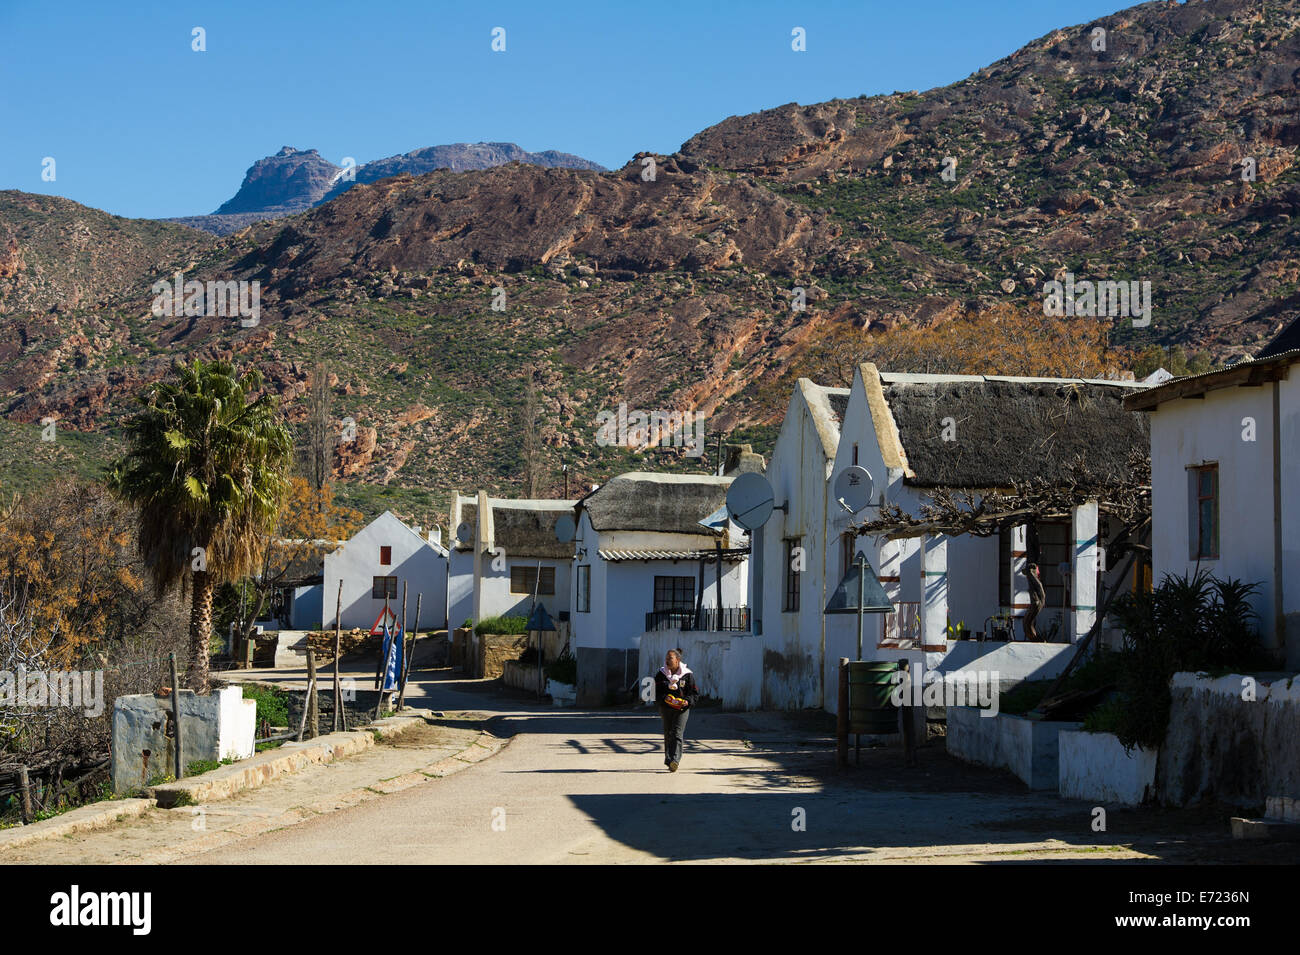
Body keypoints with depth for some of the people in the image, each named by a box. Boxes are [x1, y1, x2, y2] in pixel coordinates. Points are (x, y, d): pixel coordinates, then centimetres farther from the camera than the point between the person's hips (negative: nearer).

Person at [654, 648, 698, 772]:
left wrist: (687, 701, -15)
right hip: (666, 708, 3)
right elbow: (656, 692, 1)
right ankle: (668, 760, 17)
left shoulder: (688, 675, -2)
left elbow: (695, 693, 2)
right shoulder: (661, 674, 4)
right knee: (668, 734, 7)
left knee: (677, 734, -12)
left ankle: (675, 760, -20)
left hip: (682, 709, -3)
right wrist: (664, 698, -17)